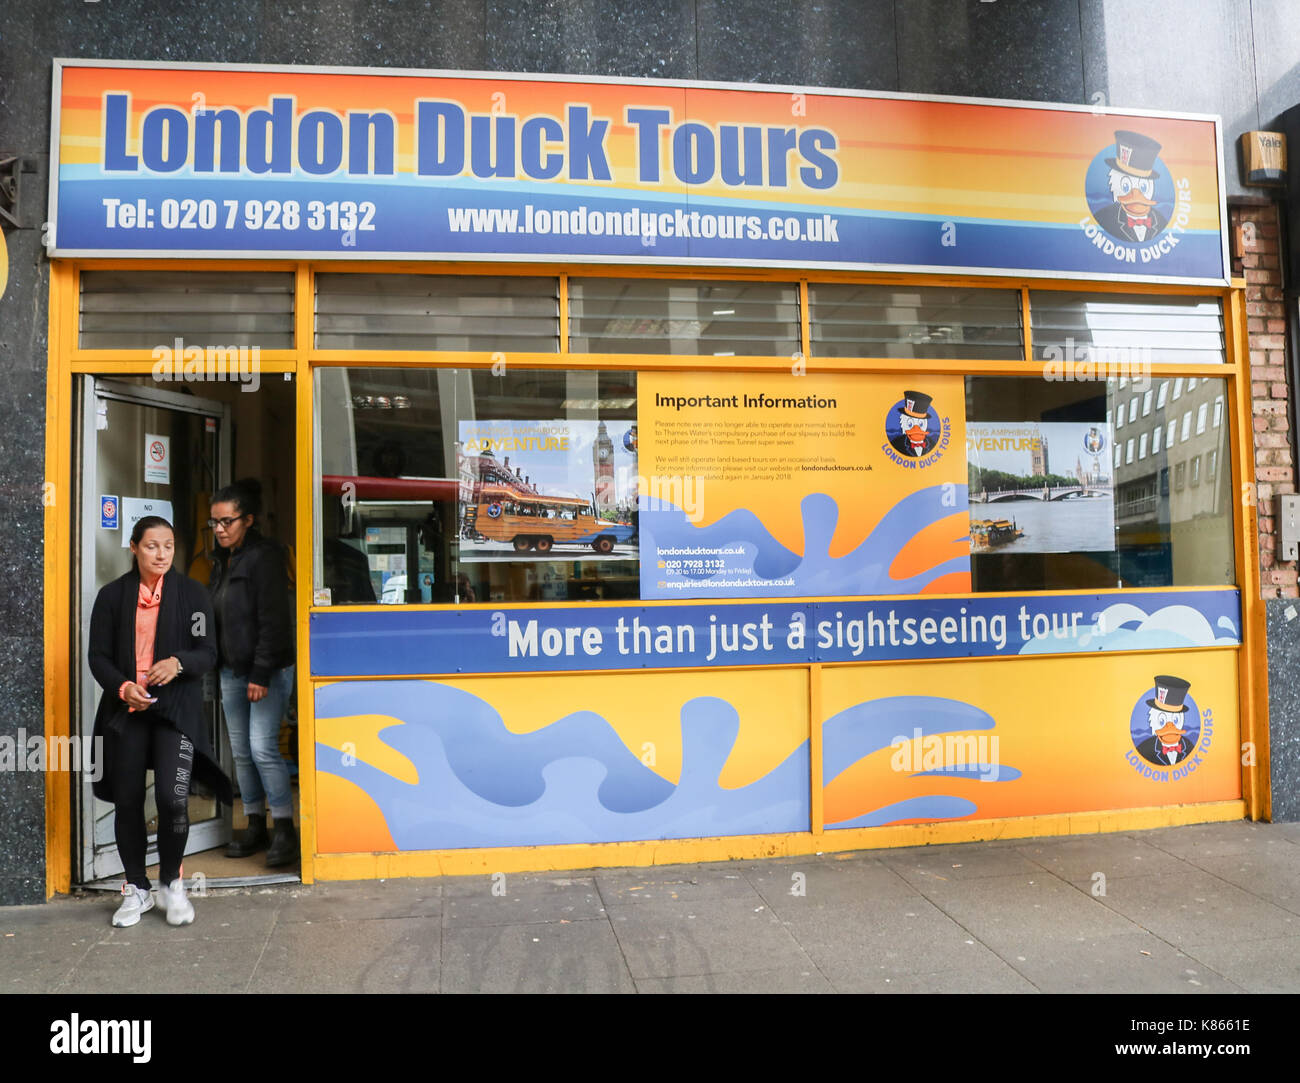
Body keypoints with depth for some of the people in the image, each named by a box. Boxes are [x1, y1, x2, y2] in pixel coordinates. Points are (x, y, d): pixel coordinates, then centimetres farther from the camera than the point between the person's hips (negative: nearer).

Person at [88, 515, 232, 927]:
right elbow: (98, 656, 5)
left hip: (176, 708, -2)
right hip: (126, 709, 2)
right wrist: (122, 687, -13)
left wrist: (178, 662, -20)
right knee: (127, 801, 6)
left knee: (173, 798, -12)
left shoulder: (191, 594, 4)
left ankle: (171, 881, 11)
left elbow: (208, 652, 1)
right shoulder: (112, 596, 7)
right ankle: (137, 889, 24)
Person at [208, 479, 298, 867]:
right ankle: (255, 826, 19)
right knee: (241, 752, 10)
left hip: (268, 671, -8)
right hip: (232, 671, 8)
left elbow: (273, 620, -17)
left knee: (263, 748, -11)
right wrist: (218, 664, 12)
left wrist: (262, 673, -20)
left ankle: (284, 829, -3)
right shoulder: (221, 560, 14)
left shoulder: (264, 557, -12)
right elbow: (217, 616, 19)